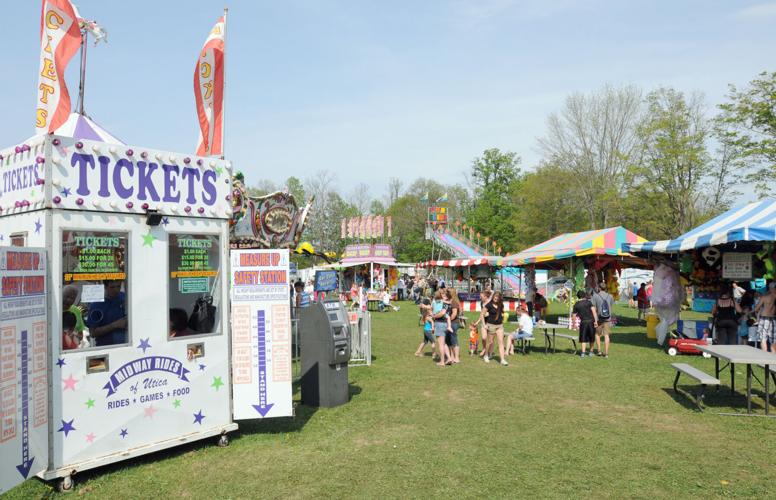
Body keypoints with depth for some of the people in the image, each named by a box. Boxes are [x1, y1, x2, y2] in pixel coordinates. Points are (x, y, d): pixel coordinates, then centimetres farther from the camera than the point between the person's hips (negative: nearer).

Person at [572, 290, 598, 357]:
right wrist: (596, 321, -11)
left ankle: (583, 353, -5)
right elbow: (594, 311, -10)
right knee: (591, 338, 14)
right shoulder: (588, 302, 0)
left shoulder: (576, 305, 3)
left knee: (583, 338, 5)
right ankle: (591, 352, 22)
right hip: (591, 321, 0)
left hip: (583, 322, 0)